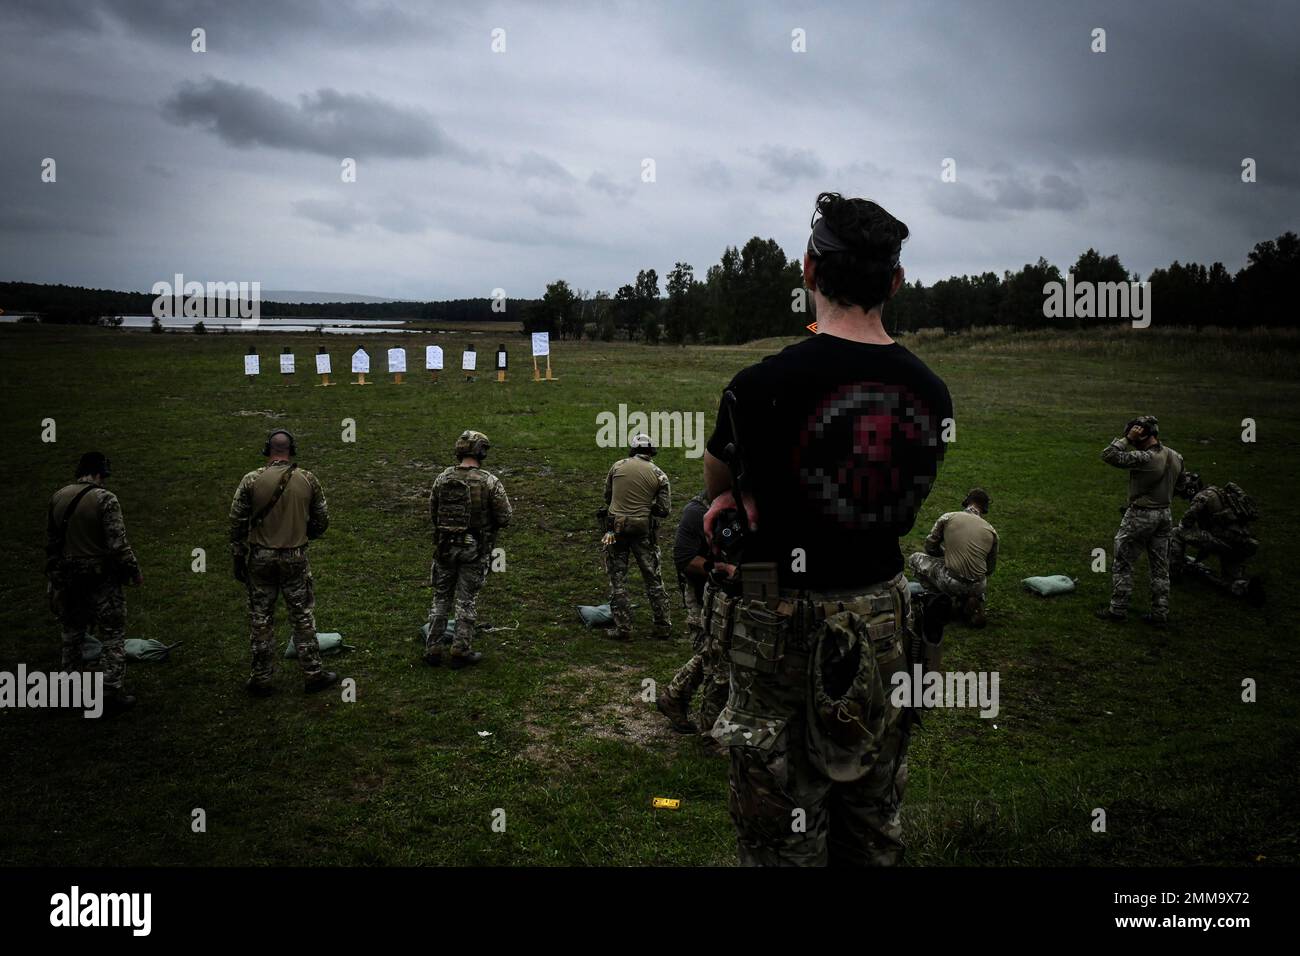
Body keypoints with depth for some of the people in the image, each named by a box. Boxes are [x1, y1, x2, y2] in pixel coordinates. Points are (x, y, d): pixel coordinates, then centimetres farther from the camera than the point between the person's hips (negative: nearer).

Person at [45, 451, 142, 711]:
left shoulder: (58, 497, 4)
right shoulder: (105, 499, -16)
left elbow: (51, 542, 11)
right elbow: (117, 544, -19)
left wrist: (54, 575, 20)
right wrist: (134, 570, -7)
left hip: (69, 579, 6)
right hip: (102, 579, -6)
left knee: (73, 631, 20)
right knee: (112, 634, 3)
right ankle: (113, 691, 3)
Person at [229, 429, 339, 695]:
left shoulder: (251, 480, -7)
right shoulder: (309, 480, -4)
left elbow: (237, 523, -5)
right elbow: (321, 521, 3)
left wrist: (238, 559, 5)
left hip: (260, 558, 0)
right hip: (295, 559, 0)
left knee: (261, 618, 9)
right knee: (303, 616, 11)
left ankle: (262, 680, 15)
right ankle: (313, 673, 16)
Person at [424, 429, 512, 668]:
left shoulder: (443, 478, -3)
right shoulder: (490, 482, -14)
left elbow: (432, 512, 6)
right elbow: (505, 517, -11)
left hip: (445, 547, 3)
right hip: (475, 549, -3)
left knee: (441, 597, 15)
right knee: (467, 600, 7)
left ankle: (433, 649, 17)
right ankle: (460, 651, 10)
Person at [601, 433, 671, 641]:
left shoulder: (618, 466, 1)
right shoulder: (659, 475, -1)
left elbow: (607, 496, 13)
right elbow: (664, 510, -2)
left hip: (615, 528, 0)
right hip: (643, 530, 0)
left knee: (617, 580, 8)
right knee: (653, 579, 12)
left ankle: (623, 628, 7)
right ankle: (663, 627, 16)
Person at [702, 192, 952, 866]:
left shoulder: (762, 385, -19)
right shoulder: (930, 391, -3)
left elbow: (715, 481, 0)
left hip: (784, 626, -5)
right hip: (883, 622, 5)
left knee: (782, 836, 11)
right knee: (873, 826, 23)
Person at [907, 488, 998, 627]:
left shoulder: (948, 518, 2)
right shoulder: (991, 531, 9)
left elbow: (930, 547, 10)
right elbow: (990, 568, 16)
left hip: (950, 582, -5)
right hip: (978, 587, 5)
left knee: (914, 559, 18)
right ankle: (976, 601, 11)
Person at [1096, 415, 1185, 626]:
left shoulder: (1144, 459, -24)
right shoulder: (1175, 457, 1)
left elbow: (1108, 455, -25)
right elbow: (1179, 483, 16)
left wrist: (1126, 439, -19)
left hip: (1140, 516, -7)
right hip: (1165, 514, 7)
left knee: (1122, 563, 6)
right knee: (1160, 567, 13)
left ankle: (1118, 609, 10)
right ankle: (1160, 613, 18)